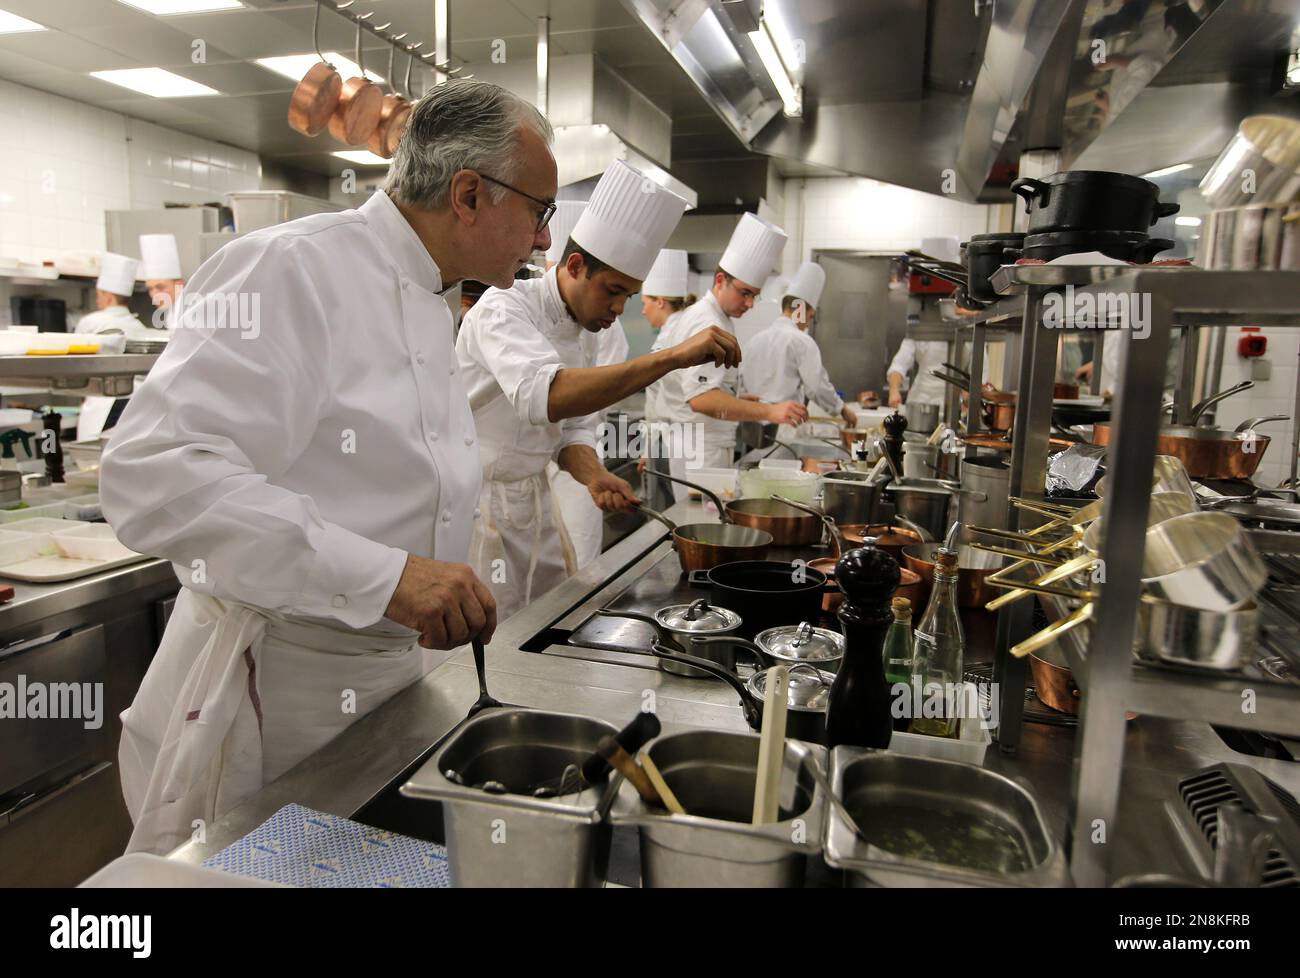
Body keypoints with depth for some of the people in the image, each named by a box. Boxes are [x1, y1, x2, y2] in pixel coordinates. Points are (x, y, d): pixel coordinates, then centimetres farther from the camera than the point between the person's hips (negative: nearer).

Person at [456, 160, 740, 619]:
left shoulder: (573, 330, 9)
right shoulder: (504, 308, -18)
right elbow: (548, 396, -38)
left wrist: (594, 476, -12)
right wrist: (673, 356, -42)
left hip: (534, 503, 8)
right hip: (482, 503, -8)